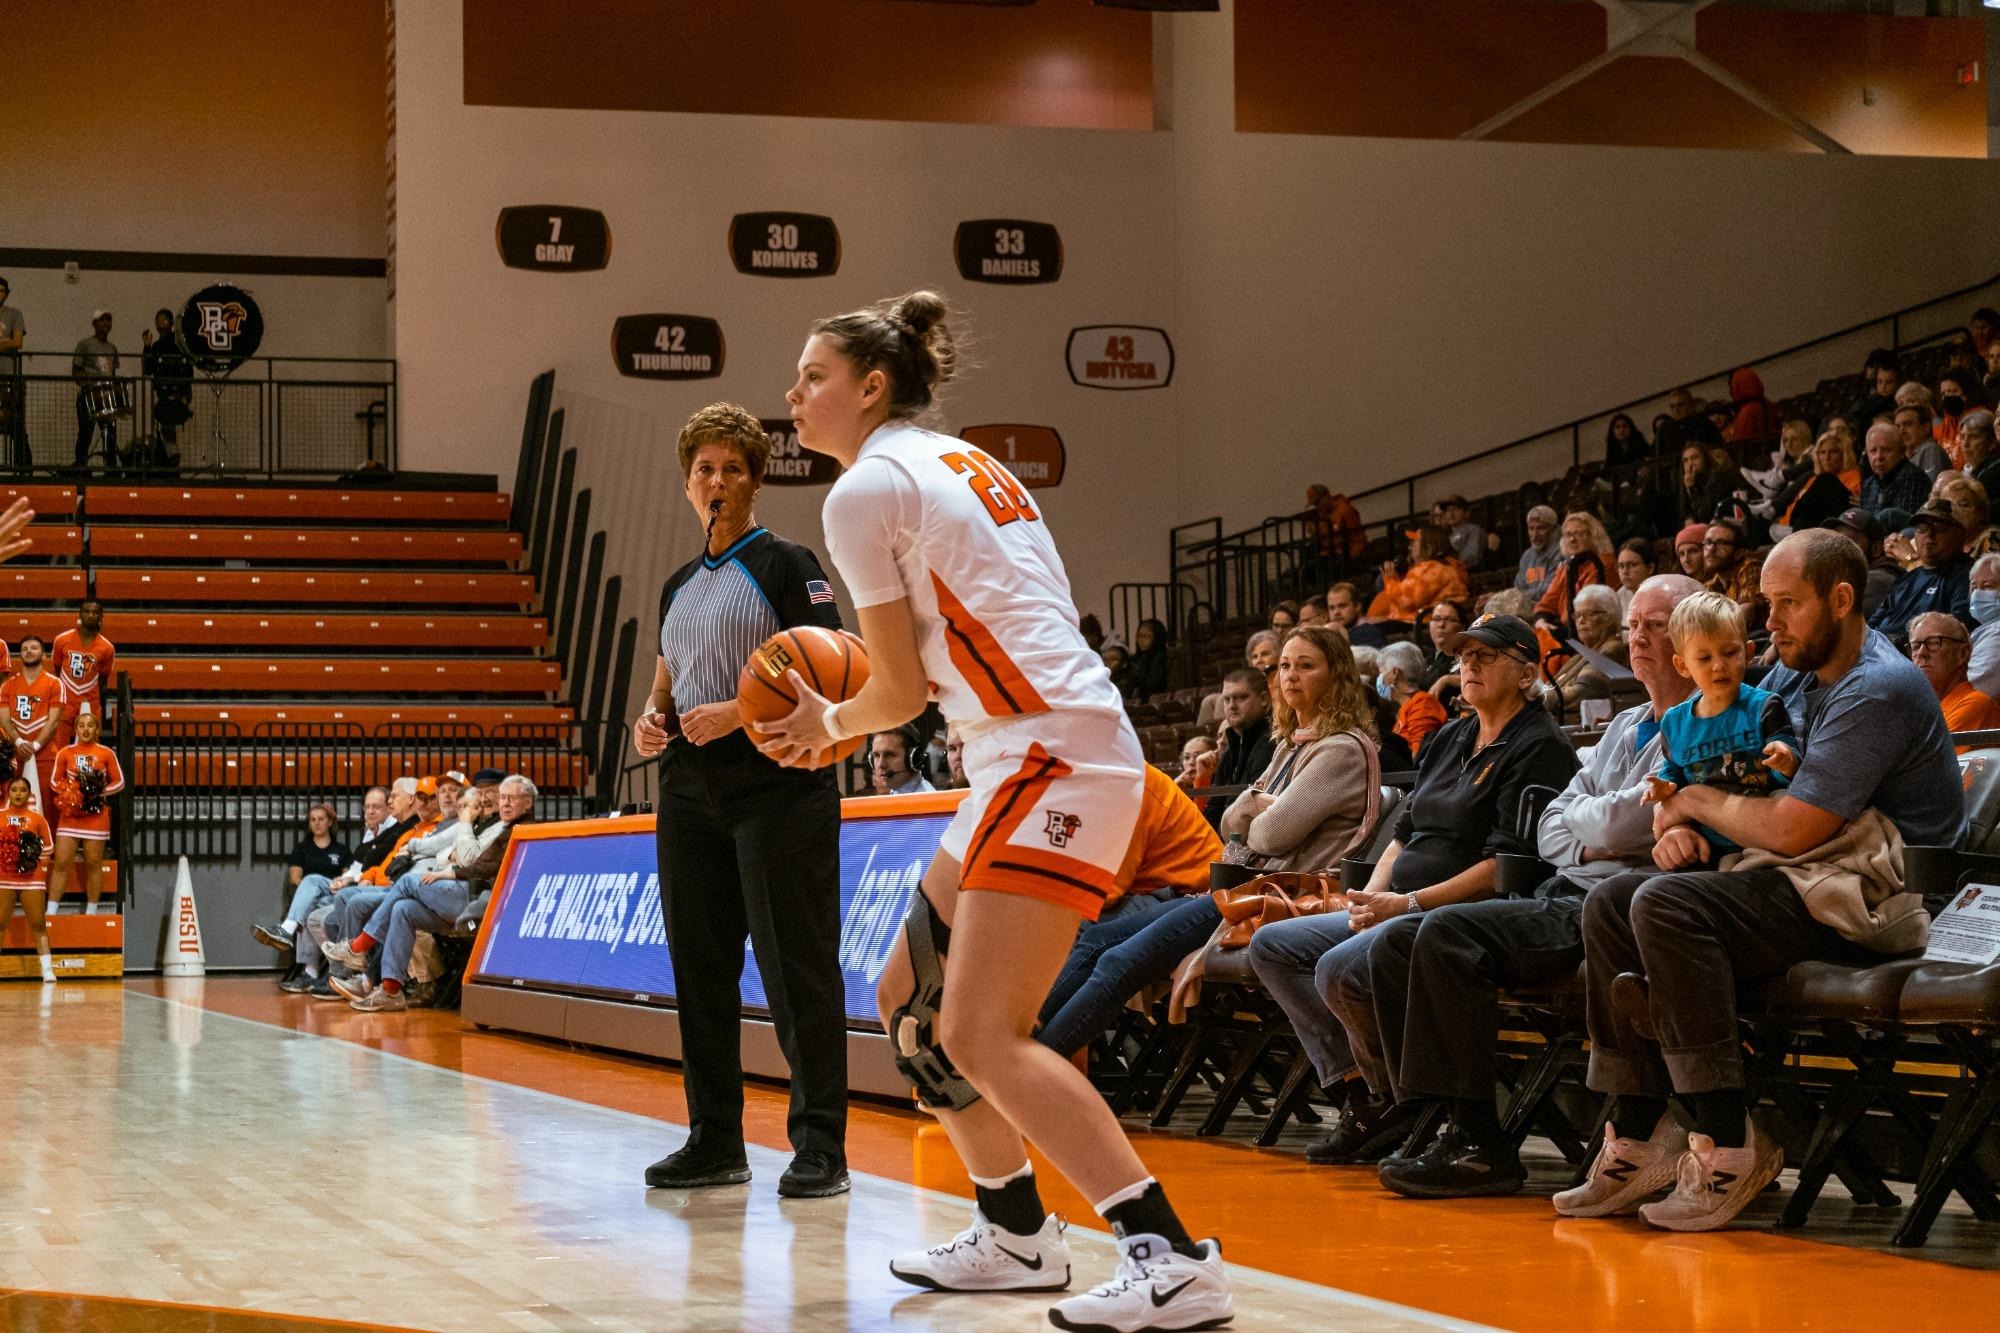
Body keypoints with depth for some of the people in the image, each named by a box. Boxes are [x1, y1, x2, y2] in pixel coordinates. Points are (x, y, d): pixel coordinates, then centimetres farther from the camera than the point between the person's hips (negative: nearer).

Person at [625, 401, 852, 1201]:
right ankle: (716, 1140, 16)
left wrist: (739, 713, -20)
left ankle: (819, 1146, -3)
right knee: (700, 966, 8)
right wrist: (652, 719, 5)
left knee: (795, 968, -7)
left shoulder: (786, 565, -2)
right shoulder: (680, 587, 18)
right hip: (691, 790, 7)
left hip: (777, 784, -7)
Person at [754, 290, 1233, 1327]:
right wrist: (837, 721, 24)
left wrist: (830, 725, 16)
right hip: (1033, 756, 10)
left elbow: (902, 689, -4)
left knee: (980, 1034, -16)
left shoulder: (865, 490, -6)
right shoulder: (957, 462, 21)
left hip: (1050, 755, -10)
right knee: (908, 998, 17)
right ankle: (1017, 1232, 25)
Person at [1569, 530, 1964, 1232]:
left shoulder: (1880, 690, -15)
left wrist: (1700, 800, -5)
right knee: (1610, 902, -2)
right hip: (1796, 882, 10)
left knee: (1667, 905, -29)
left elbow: (1792, 828, -22)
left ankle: (1729, 1147, -28)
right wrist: (1678, 826, -1)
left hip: (1866, 903, -10)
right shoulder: (1792, 678, 16)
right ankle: (1637, 1136, -8)